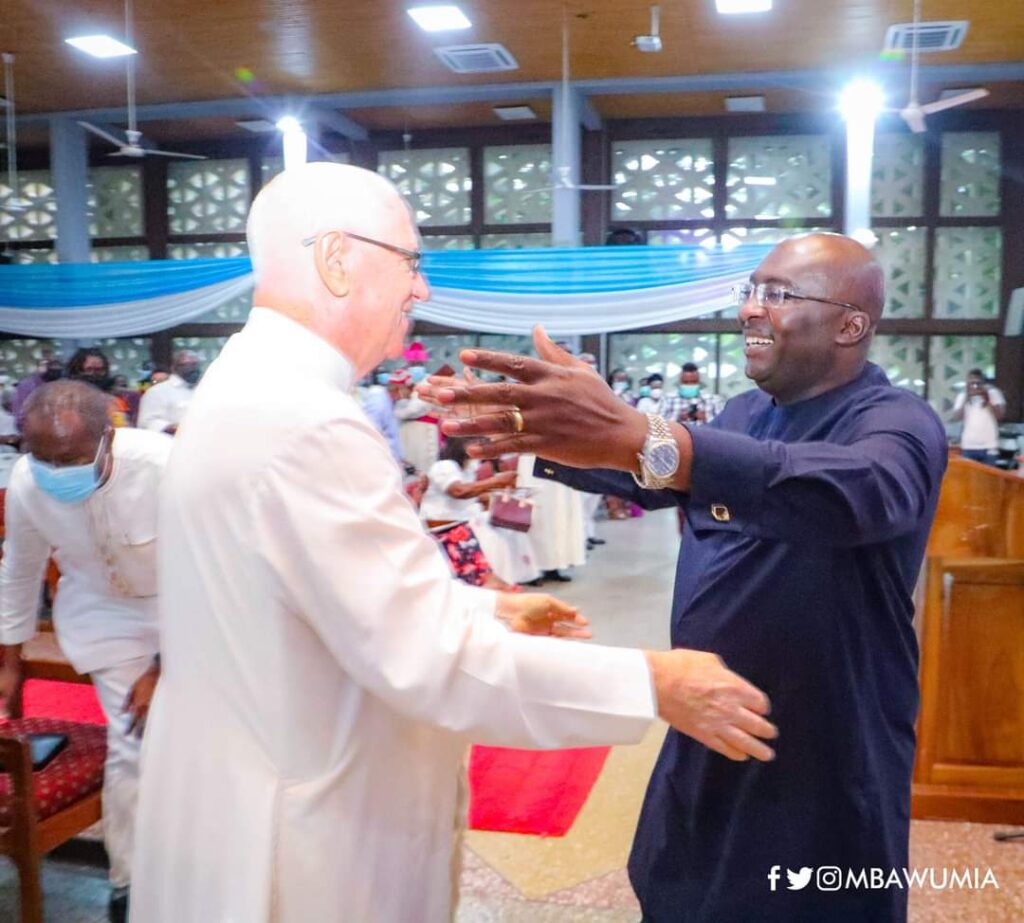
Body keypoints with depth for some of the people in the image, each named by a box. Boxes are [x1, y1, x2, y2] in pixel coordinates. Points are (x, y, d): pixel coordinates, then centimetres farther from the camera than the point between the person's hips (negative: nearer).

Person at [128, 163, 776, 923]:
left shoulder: (251, 389, 4)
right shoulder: (305, 422, -28)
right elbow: (429, 660, -29)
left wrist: (489, 608, 13)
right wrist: (654, 683, -22)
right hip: (303, 852, -9)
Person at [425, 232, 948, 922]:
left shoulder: (898, 422, -19)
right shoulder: (747, 411, 6)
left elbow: (860, 492, -43)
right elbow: (653, 477, 19)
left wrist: (634, 436, -54)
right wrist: (536, 438, 6)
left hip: (823, 766, -7)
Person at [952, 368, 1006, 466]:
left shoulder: (993, 393, 5)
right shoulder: (963, 396, 8)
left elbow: (1000, 415, -3)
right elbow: (956, 417, -3)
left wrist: (987, 400, -9)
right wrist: (966, 398, -7)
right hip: (968, 447, 1)